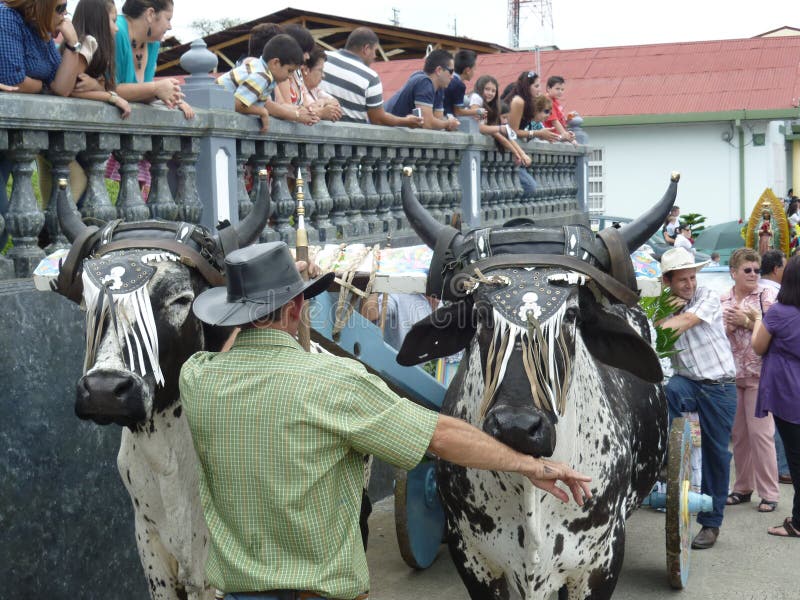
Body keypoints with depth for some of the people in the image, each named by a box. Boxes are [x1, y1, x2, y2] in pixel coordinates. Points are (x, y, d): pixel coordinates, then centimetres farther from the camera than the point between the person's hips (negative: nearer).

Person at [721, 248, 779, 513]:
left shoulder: (767, 295, -1)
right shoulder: (721, 301, 8)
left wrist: (746, 321, -16)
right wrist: (729, 326, -9)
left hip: (759, 374, -4)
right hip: (730, 374, 4)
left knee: (760, 433, -6)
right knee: (738, 433, 10)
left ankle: (769, 492, 2)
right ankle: (743, 487, 21)